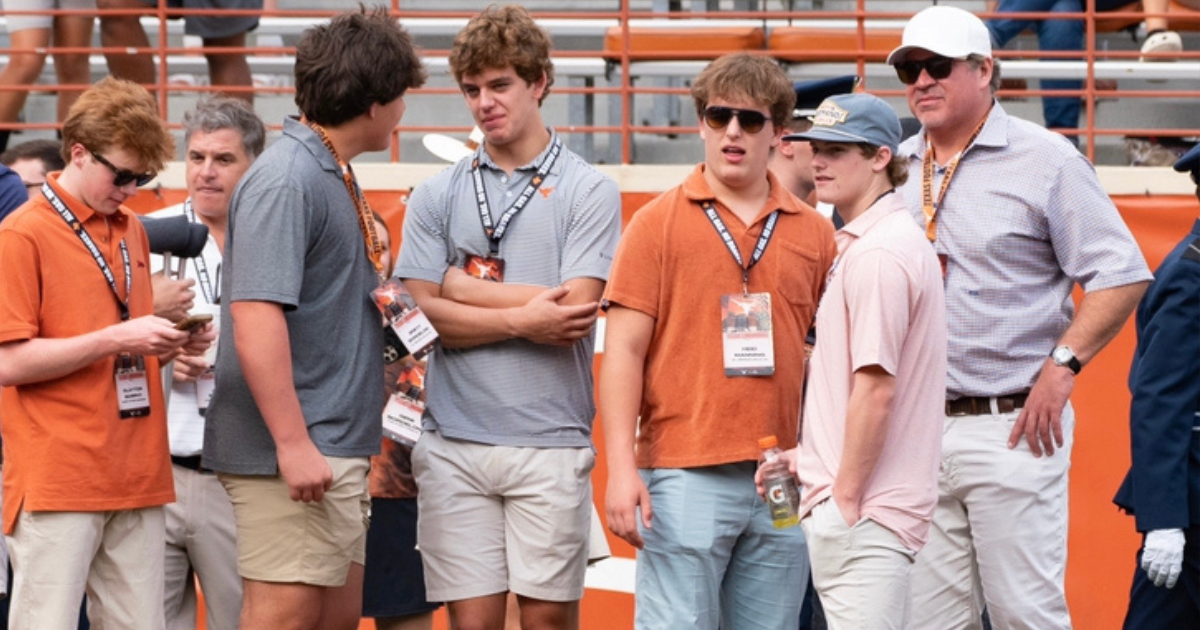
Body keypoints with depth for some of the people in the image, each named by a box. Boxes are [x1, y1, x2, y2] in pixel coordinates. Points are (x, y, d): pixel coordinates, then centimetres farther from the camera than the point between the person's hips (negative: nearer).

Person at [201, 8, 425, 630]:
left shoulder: (336, 175, 15)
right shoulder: (286, 179, -15)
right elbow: (255, 318, -23)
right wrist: (293, 443, -25)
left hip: (337, 450, 10)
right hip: (293, 455, -10)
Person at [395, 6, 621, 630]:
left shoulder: (588, 191, 2)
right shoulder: (437, 196, 11)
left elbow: (573, 316, -9)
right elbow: (423, 314, 0)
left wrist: (464, 286, -1)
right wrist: (523, 318, -10)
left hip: (550, 443, -2)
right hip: (455, 440, 2)